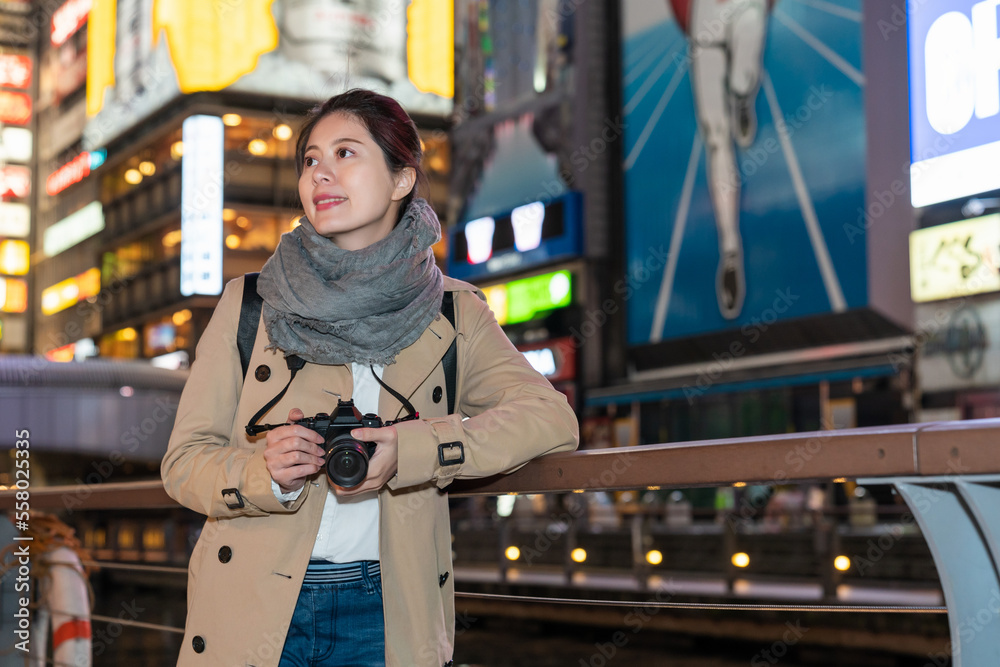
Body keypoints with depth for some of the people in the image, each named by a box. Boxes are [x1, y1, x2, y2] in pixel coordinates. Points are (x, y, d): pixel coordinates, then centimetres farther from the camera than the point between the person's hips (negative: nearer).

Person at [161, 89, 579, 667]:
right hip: (252, 617, 0)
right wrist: (267, 475, -18)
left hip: (386, 618, 0)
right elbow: (184, 460, 3)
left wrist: (411, 451, -20)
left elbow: (553, 418, -9)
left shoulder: (452, 316, 4)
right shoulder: (249, 306, 3)